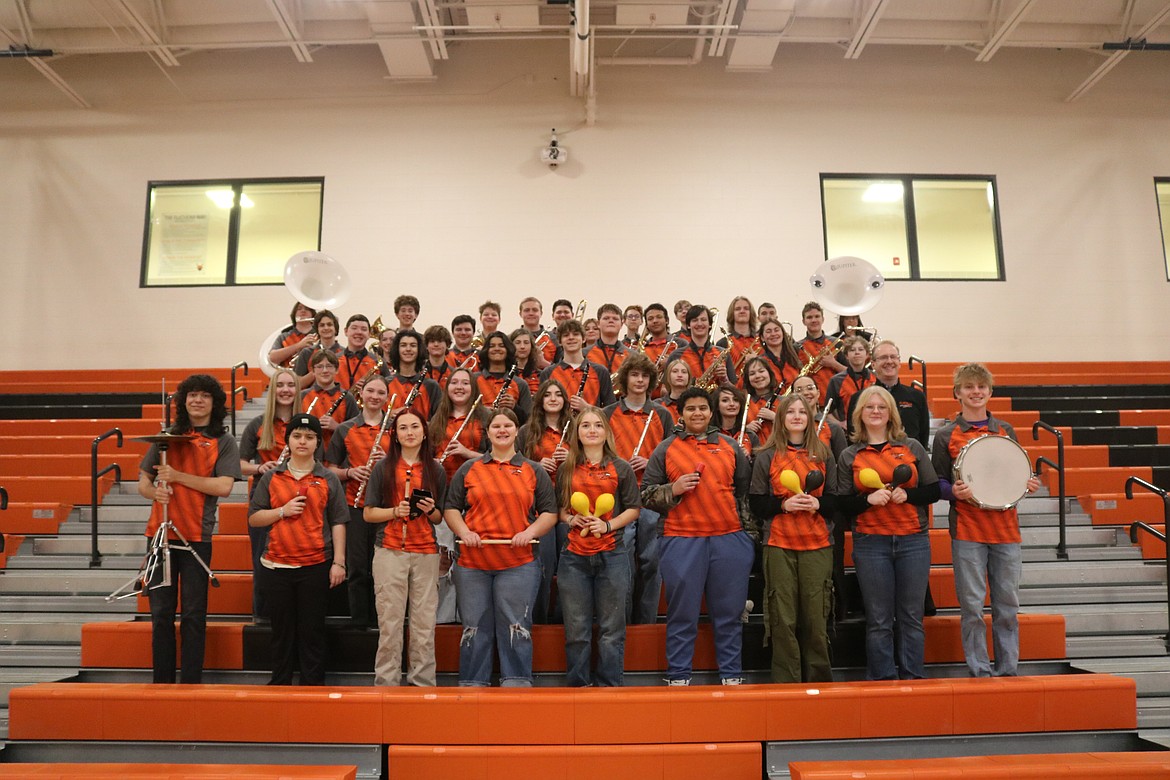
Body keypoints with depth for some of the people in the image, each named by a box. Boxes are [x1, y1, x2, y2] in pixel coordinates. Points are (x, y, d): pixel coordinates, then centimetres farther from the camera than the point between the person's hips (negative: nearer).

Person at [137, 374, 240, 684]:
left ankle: (190, 682, 11)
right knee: (161, 612, 7)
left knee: (193, 614, 2)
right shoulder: (167, 437, 12)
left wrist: (177, 476, -13)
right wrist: (154, 491, -10)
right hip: (160, 532, 3)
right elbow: (143, 482, 12)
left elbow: (224, 486, -10)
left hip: (197, 536, -3)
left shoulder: (224, 442, 3)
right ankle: (162, 682, 18)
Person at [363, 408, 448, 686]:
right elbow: (368, 514, 4)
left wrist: (430, 510, -7)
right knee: (389, 621, -1)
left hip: (426, 552, 1)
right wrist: (395, 511, -12)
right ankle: (386, 681, 11)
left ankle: (422, 681, 13)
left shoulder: (435, 470, 10)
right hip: (389, 551, -1)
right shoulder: (383, 467, 6)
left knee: (425, 622, 1)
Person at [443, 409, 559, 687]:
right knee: (475, 627, 8)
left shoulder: (534, 471, 10)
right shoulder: (468, 469, 11)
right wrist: (463, 531, -7)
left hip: (519, 564, -1)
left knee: (516, 627, 2)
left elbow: (550, 512, 8)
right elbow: (451, 508, 12)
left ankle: (517, 682, 14)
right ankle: (472, 684, 20)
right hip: (472, 563, 1)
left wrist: (531, 531, -9)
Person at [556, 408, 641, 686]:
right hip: (574, 556, 1)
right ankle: (576, 685, 19)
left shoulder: (621, 468, 3)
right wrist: (571, 519, -7)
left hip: (611, 555, -1)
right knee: (576, 628, 6)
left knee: (612, 628, 4)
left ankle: (608, 684, 16)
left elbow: (633, 509, 4)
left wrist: (608, 524, -11)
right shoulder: (567, 469, 8)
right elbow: (557, 508, 14)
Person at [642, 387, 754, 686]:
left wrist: (748, 531, 11)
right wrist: (673, 489, -11)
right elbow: (646, 493, 5)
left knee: (729, 613, 8)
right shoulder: (666, 449, 7)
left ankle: (732, 675, 19)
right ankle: (678, 677, 14)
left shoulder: (730, 447, 13)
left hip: (730, 538, 2)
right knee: (682, 614, 4)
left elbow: (745, 490, 16)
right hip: (681, 540, -2)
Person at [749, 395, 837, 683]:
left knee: (816, 616, 0)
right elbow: (756, 504, 3)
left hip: (817, 544, 1)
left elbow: (836, 499, 11)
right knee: (783, 618, -2)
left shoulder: (824, 454, 12)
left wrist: (817, 503, -10)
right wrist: (784, 504, -14)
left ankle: (819, 678, 16)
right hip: (779, 544, -1)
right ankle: (786, 680, 9)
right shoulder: (766, 456, 6)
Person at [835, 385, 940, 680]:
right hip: (870, 544, -1)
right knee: (878, 620, 3)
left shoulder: (912, 447, 9)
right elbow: (843, 505, 3)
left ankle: (913, 679, 16)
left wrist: (907, 494, -10)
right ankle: (883, 679, 13)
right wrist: (869, 499, -15)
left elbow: (934, 490, 8)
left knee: (912, 617, 5)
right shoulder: (849, 456, 7)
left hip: (913, 542, 1)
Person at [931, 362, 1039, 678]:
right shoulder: (946, 435, 2)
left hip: (1005, 527, 3)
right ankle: (980, 672, 12)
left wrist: (1029, 484, -2)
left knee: (1008, 604, 7)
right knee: (972, 606, 0)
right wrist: (955, 491, -17)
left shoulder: (1005, 431, 12)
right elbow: (937, 483, 3)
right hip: (966, 529, -3)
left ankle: (1008, 670, 19)